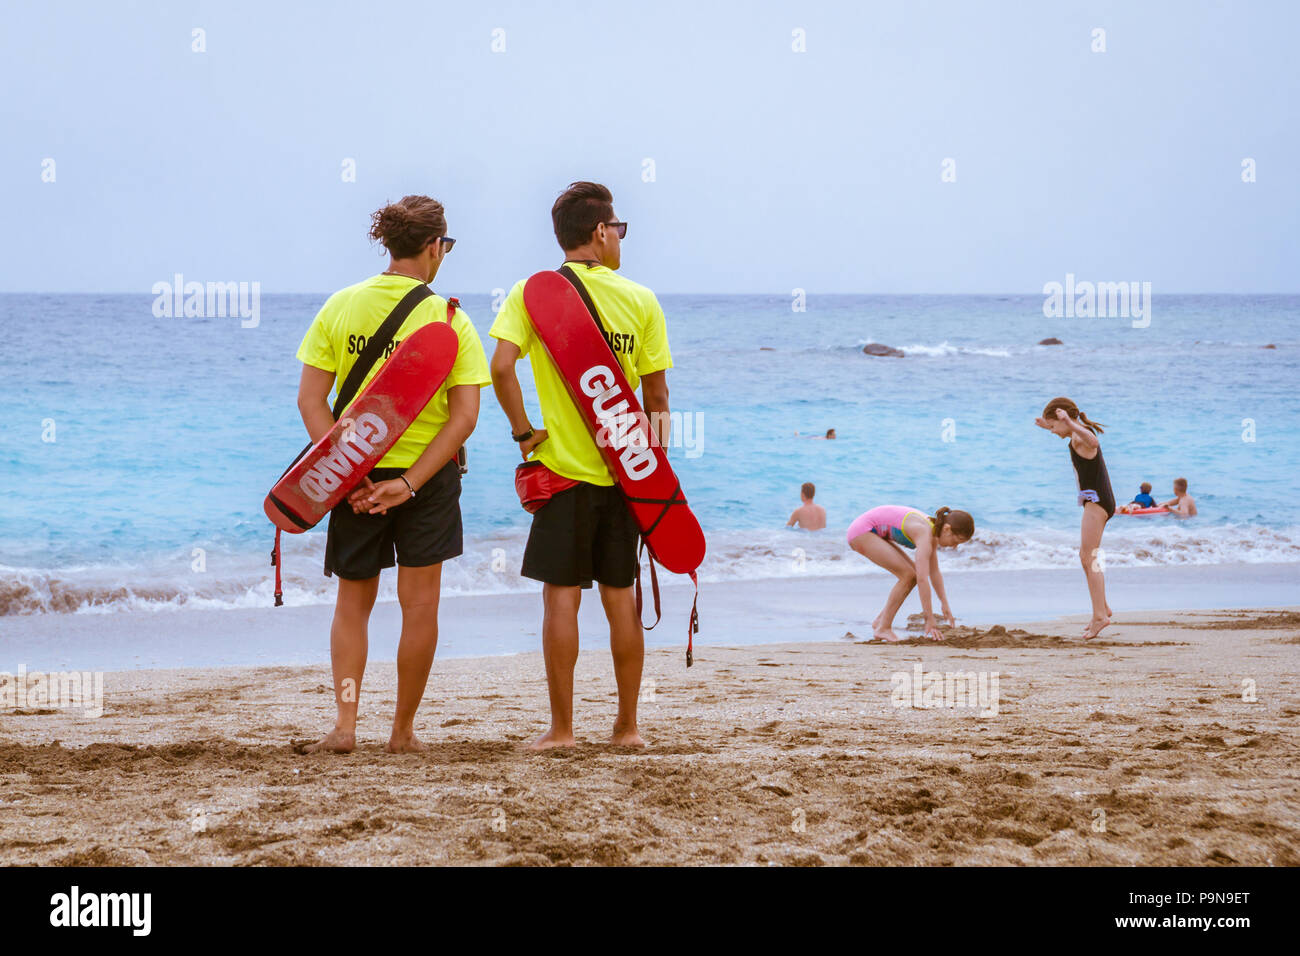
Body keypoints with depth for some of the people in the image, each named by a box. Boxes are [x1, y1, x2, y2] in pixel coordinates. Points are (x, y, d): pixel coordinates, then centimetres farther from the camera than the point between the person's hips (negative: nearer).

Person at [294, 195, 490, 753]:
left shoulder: (340, 307, -2)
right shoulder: (451, 320, -8)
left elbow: (310, 398, -8)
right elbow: (464, 414, -14)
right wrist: (410, 482, -16)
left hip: (355, 474, 2)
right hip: (429, 476, -2)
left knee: (353, 602, 15)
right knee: (420, 605, 9)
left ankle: (345, 723, 3)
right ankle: (403, 732, 14)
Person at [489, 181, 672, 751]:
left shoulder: (533, 292, -4)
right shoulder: (640, 300, 1)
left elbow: (501, 366, -18)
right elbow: (656, 395, 3)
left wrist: (523, 431, -7)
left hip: (563, 467, -2)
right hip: (625, 469, 2)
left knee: (561, 597, 0)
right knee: (621, 599, 10)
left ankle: (561, 729, 1)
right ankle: (627, 726, 15)